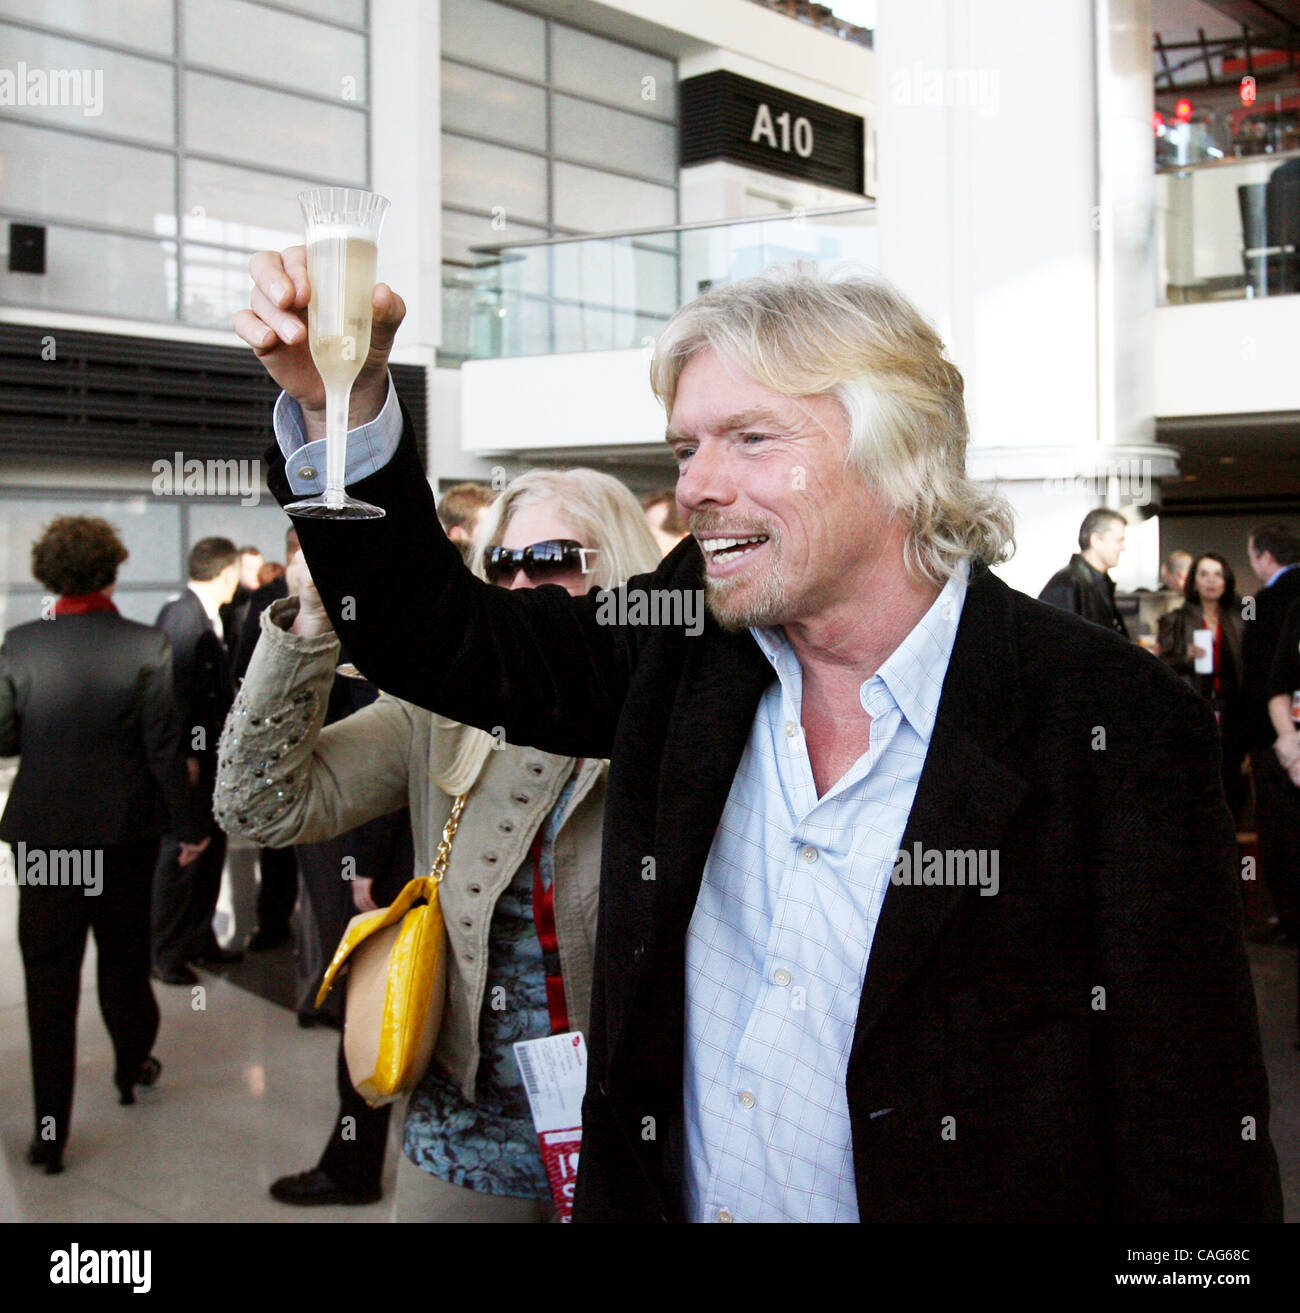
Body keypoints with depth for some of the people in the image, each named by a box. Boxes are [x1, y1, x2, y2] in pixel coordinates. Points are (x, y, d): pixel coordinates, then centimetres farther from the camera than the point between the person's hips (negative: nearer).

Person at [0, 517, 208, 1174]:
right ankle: (132, 1066, 41)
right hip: (124, 830, 0)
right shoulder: (146, 645, -11)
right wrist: (188, 825, 0)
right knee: (124, 954, 20)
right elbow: (164, 747, -10)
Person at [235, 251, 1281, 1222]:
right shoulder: (686, 640, -6)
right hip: (656, 1194, 5)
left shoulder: (1119, 730, -20)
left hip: (958, 1193, -4)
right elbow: (443, 639, -1)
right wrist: (343, 401, -14)